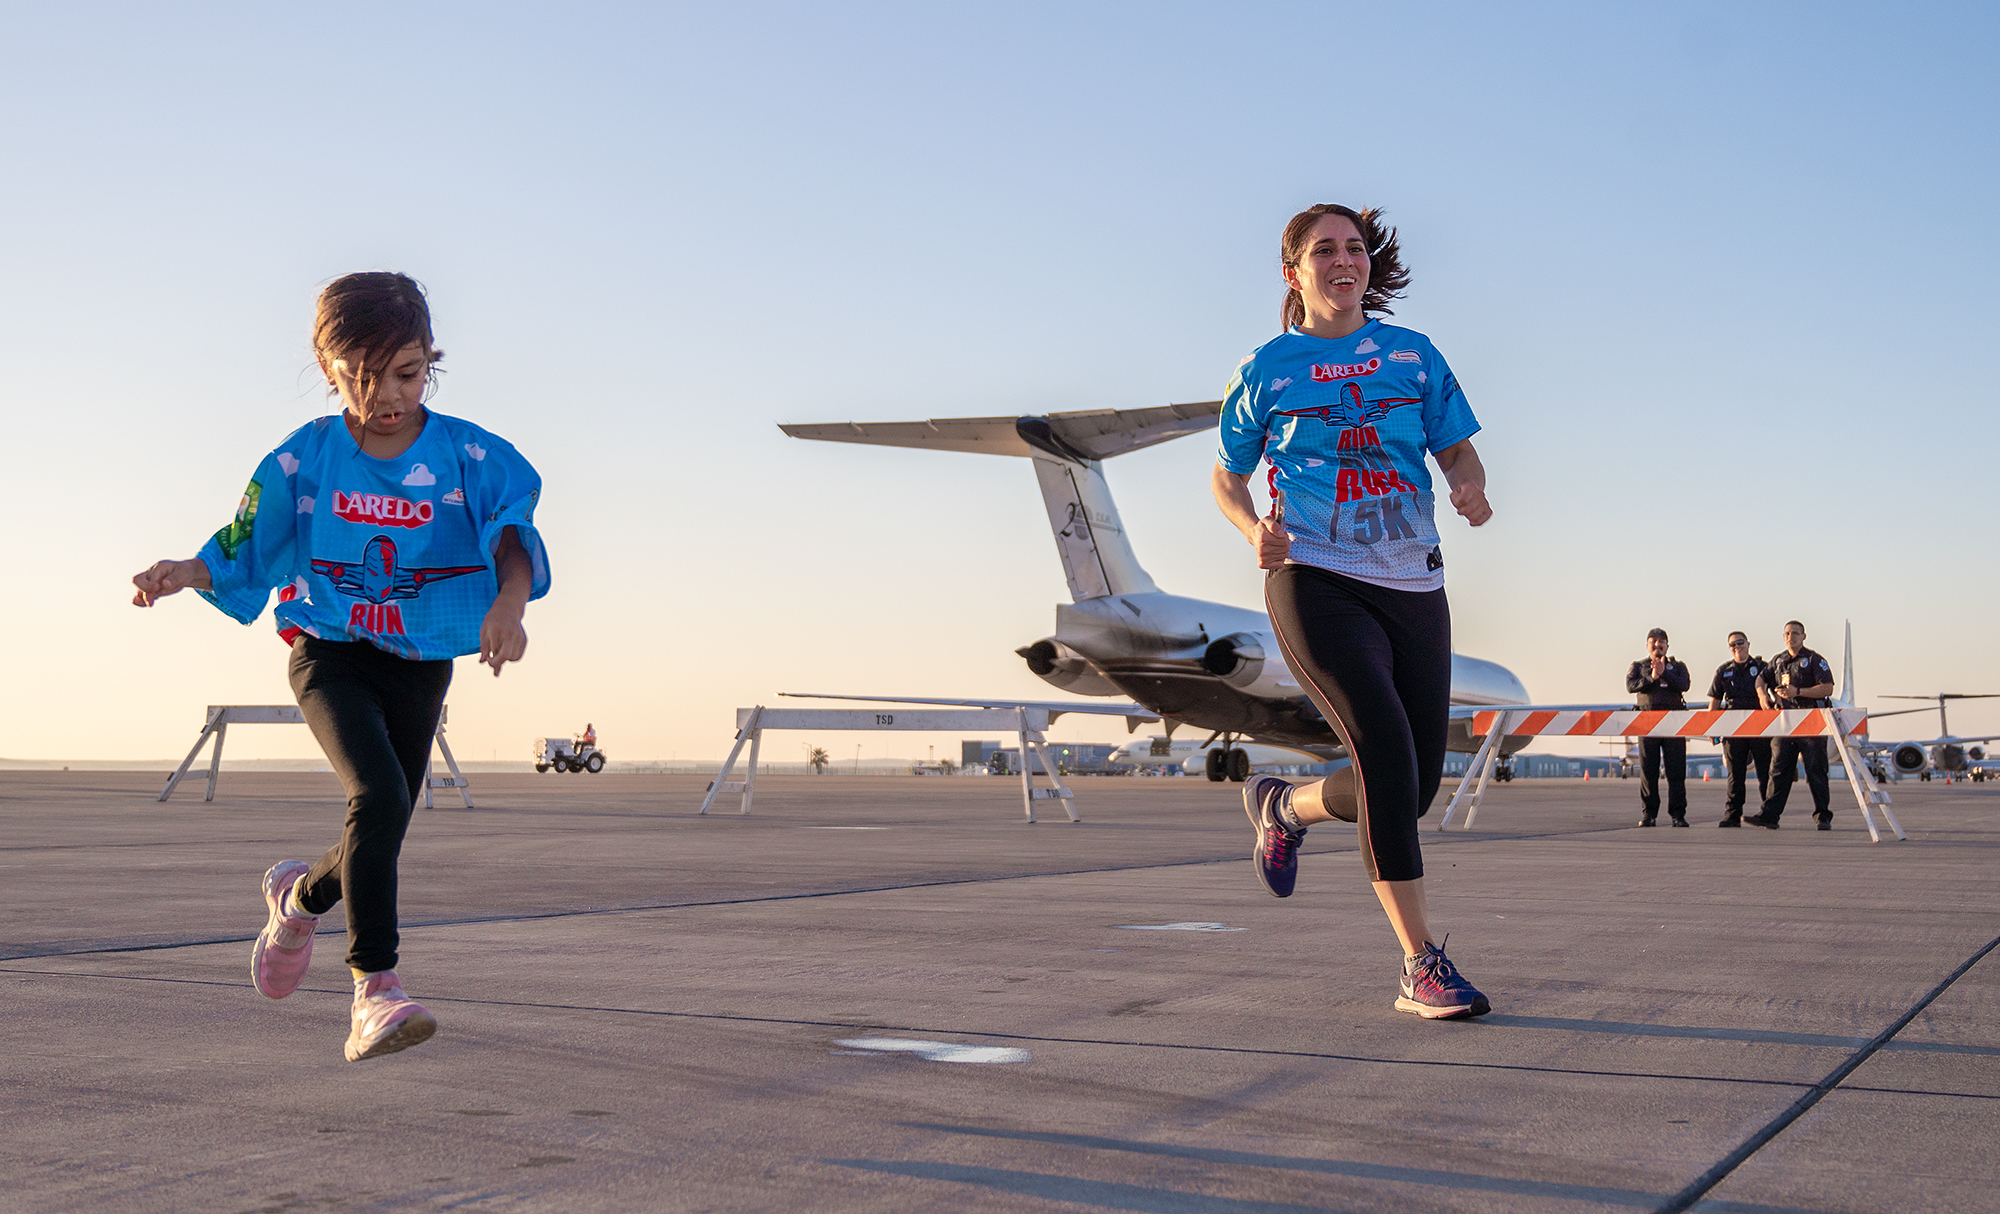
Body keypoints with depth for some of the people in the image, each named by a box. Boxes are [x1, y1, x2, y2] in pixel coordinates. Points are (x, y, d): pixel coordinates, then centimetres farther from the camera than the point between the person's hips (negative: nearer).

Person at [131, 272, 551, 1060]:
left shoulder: (466, 455, -8)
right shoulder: (305, 458, -7)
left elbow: (513, 532, -22)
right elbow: (242, 552, -1)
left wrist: (508, 599, -42)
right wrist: (183, 573, -22)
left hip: (421, 667, 3)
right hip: (329, 657, -2)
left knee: (379, 835, 12)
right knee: (378, 796, -27)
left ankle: (300, 894, 47)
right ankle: (374, 990, -25)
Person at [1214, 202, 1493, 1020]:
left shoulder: (1414, 355, 10)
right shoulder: (1268, 369, 4)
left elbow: (1458, 452, 12)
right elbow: (1227, 477, 13)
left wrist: (1470, 489, -12)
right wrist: (1256, 530, -8)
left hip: (1412, 584, 4)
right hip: (1315, 581, -4)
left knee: (1415, 784, 5)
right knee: (1386, 753, -20)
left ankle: (1285, 806, 36)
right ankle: (1422, 966, -14)